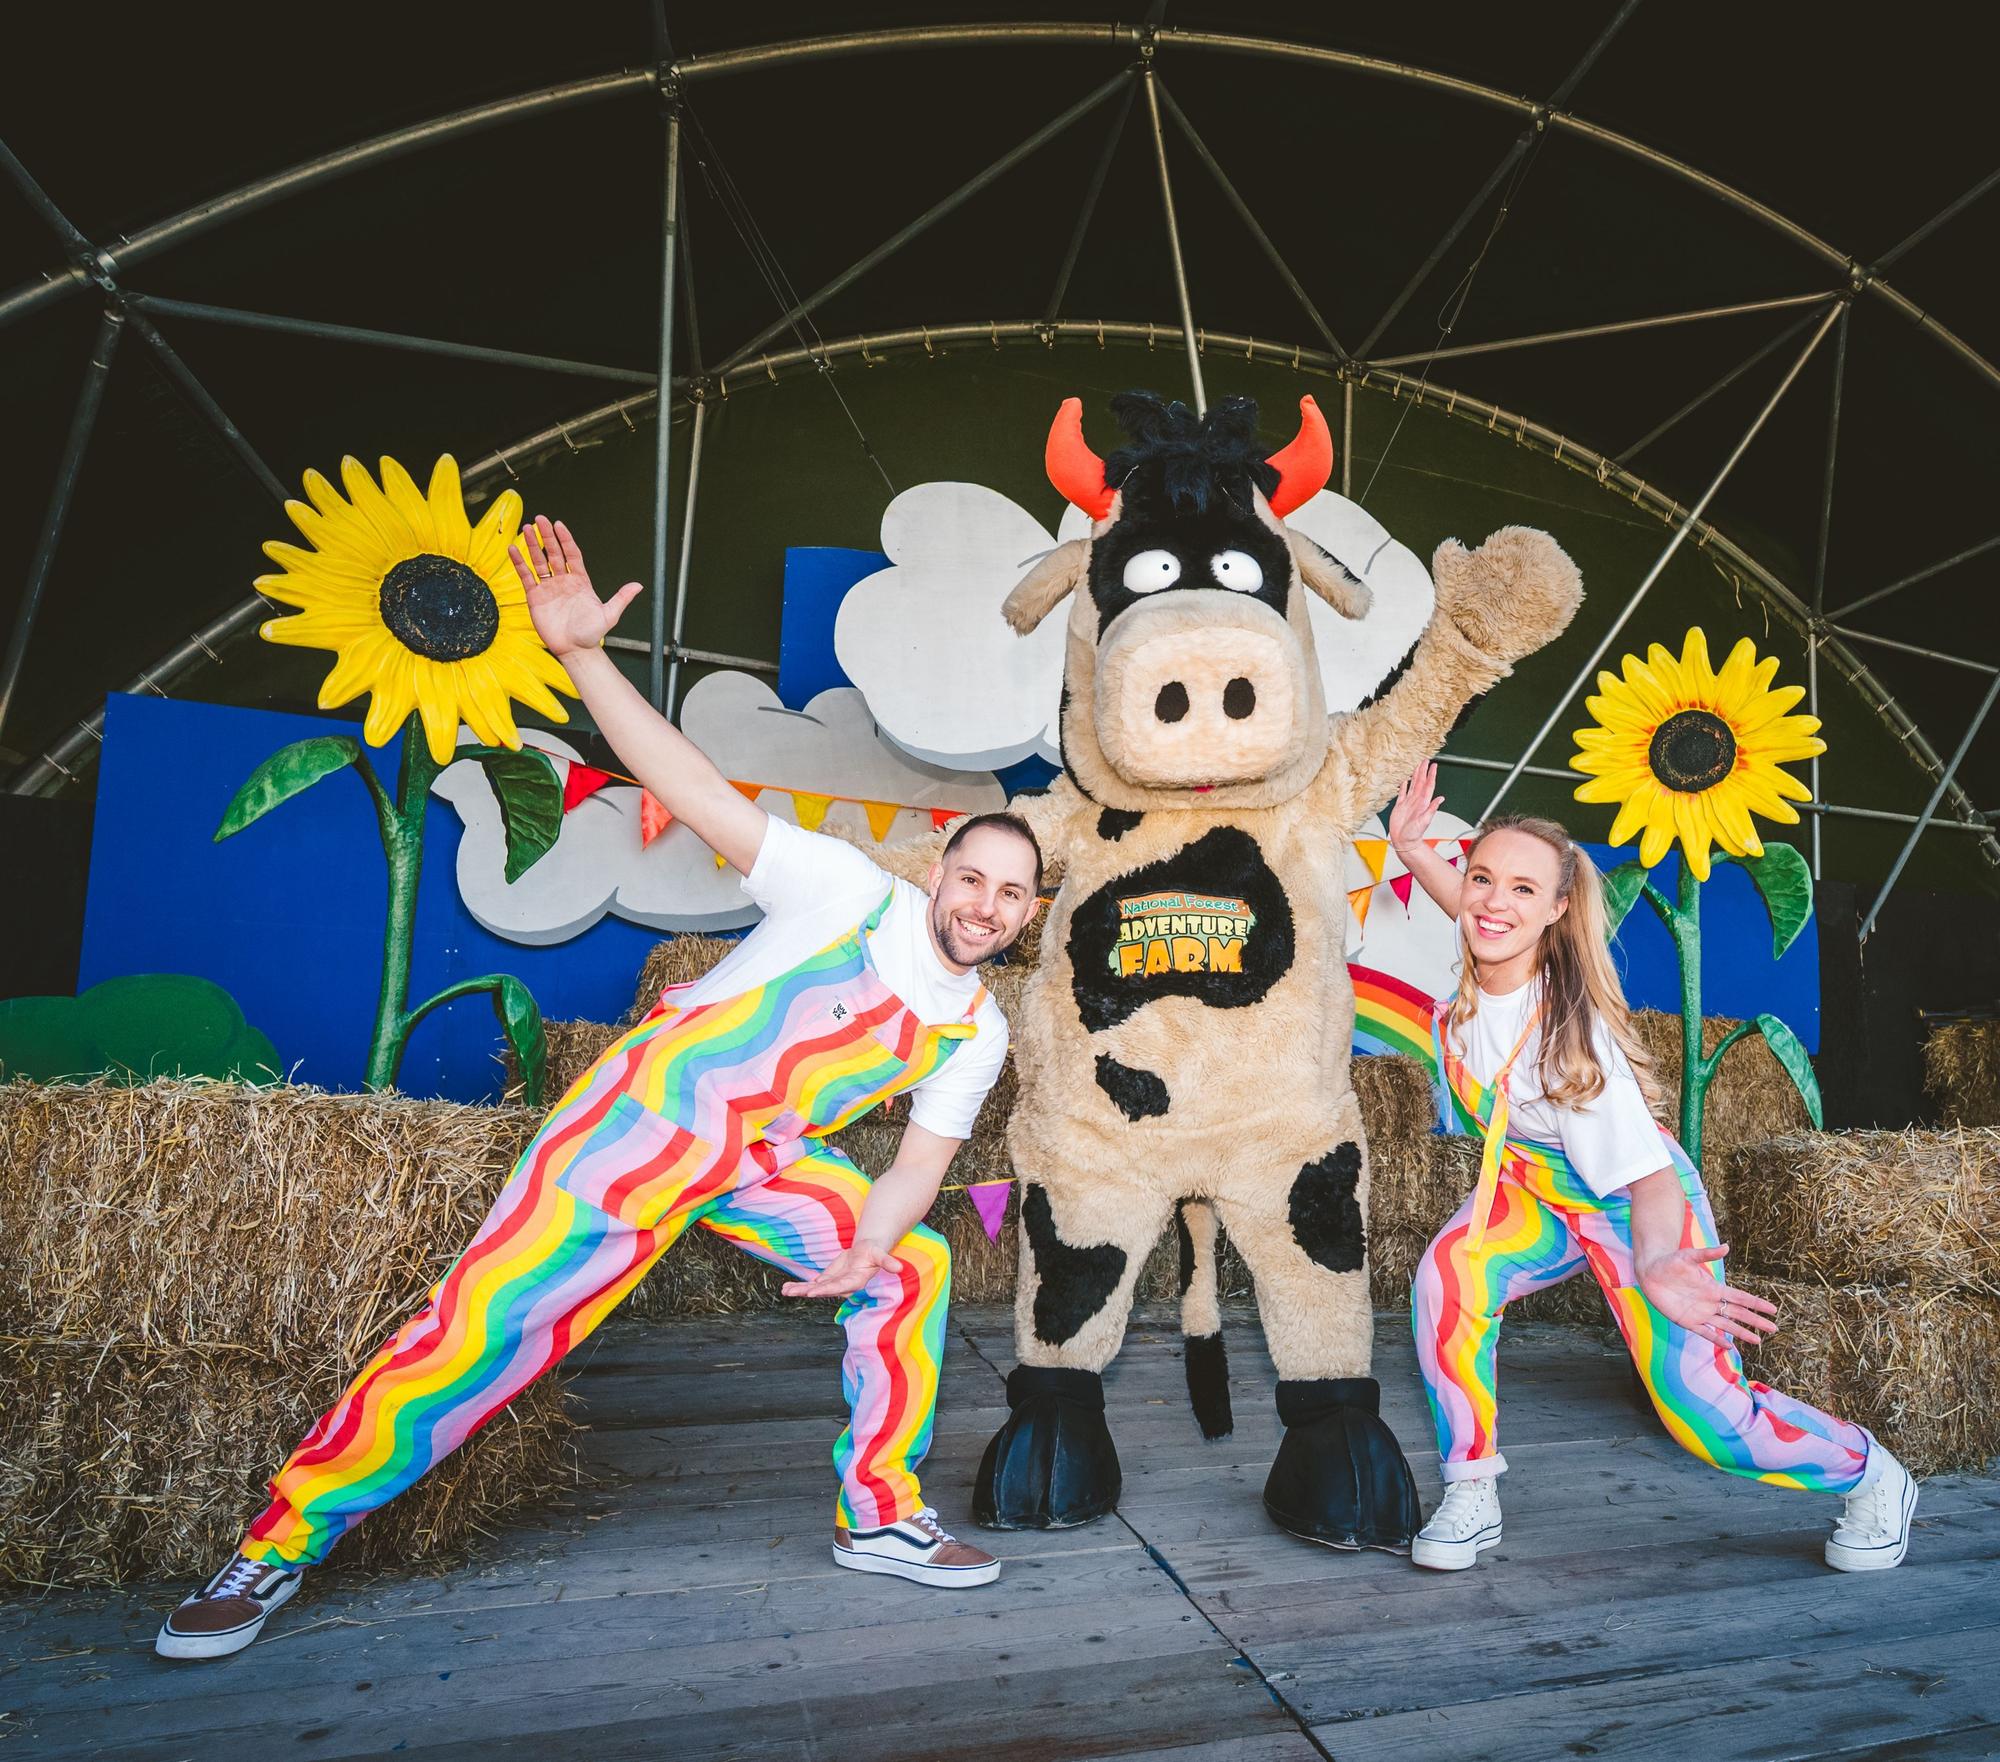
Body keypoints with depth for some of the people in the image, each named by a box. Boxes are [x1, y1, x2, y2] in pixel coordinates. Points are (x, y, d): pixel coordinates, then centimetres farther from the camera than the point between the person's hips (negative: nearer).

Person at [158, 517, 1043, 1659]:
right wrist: (584, 653, -24)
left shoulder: (978, 1033, 4)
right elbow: (695, 792, -16)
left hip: (770, 1161, 6)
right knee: (492, 1321, -11)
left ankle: (882, 1518, 13)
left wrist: (867, 1247, -16)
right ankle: (284, 1542, 10)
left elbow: (921, 1165, 5)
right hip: (655, 1110, -5)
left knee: (916, 1266, -1)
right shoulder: (853, 891, -11)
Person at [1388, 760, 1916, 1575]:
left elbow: (1648, 1169, -34)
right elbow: (1468, 906, 3)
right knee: (1448, 1275, -25)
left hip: (1632, 1207, -5)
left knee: (1707, 1416, -5)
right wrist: (1407, 842, -14)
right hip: (1529, 1189, 5)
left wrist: (1656, 1264, -53)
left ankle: (1871, 1477, 29)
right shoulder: (1478, 967, -19)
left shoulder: (1571, 1031, -35)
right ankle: (1470, 1496, -7)